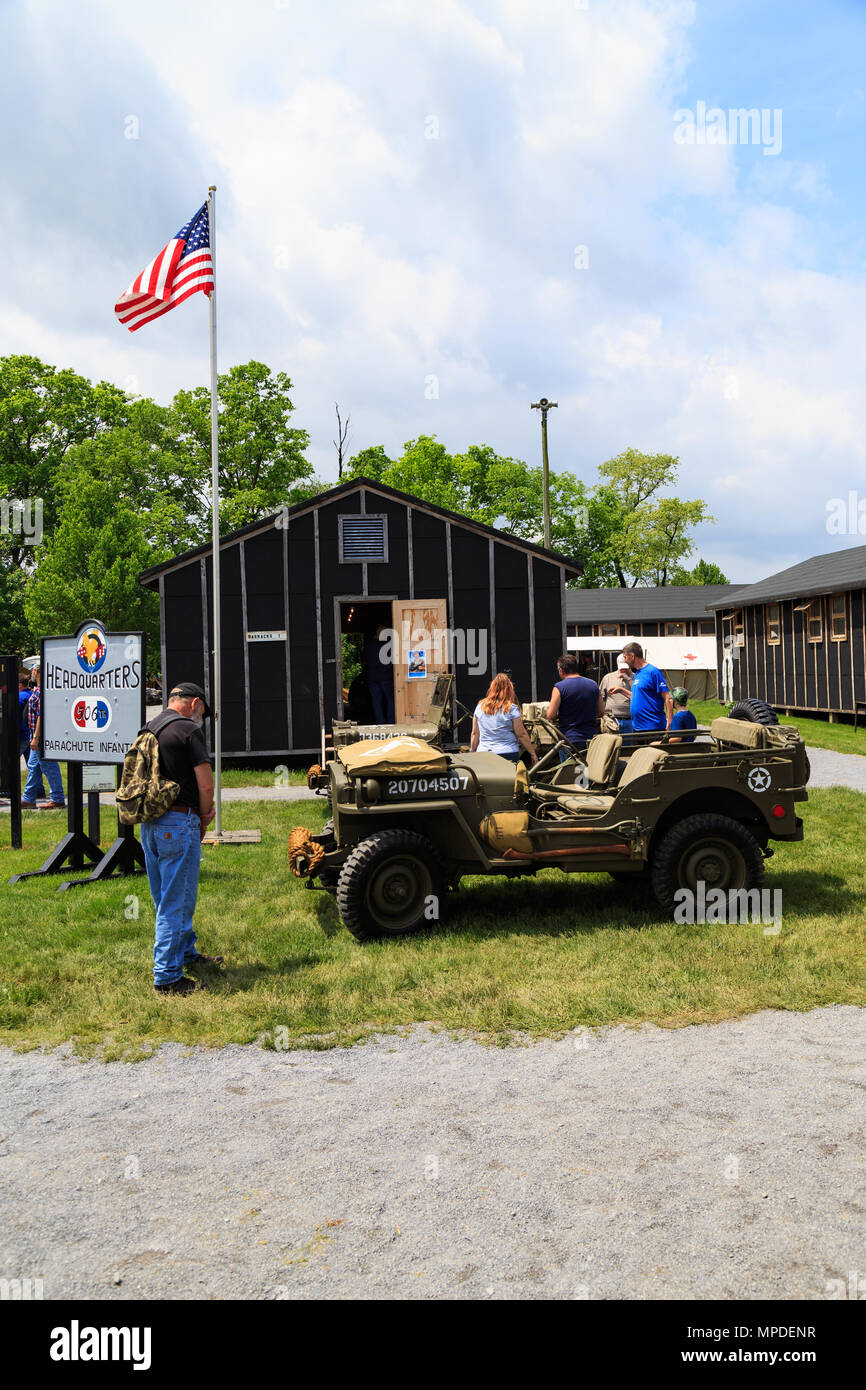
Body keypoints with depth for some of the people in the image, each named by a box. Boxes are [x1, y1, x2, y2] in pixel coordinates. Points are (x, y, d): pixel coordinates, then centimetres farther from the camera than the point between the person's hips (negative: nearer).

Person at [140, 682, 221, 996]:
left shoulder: (148, 729, 13)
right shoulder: (188, 730, -11)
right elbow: (206, 785, -14)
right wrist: (204, 818, 5)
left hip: (149, 823, 8)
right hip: (179, 823, -8)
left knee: (166, 898, 19)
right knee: (177, 902, -1)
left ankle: (187, 953, 36)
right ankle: (167, 976, 4)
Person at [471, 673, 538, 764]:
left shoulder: (480, 706, 6)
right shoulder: (511, 708, -5)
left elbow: (475, 733, 11)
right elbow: (521, 735, -3)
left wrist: (472, 753, 20)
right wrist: (533, 753, 6)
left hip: (483, 754, 3)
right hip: (507, 753, -3)